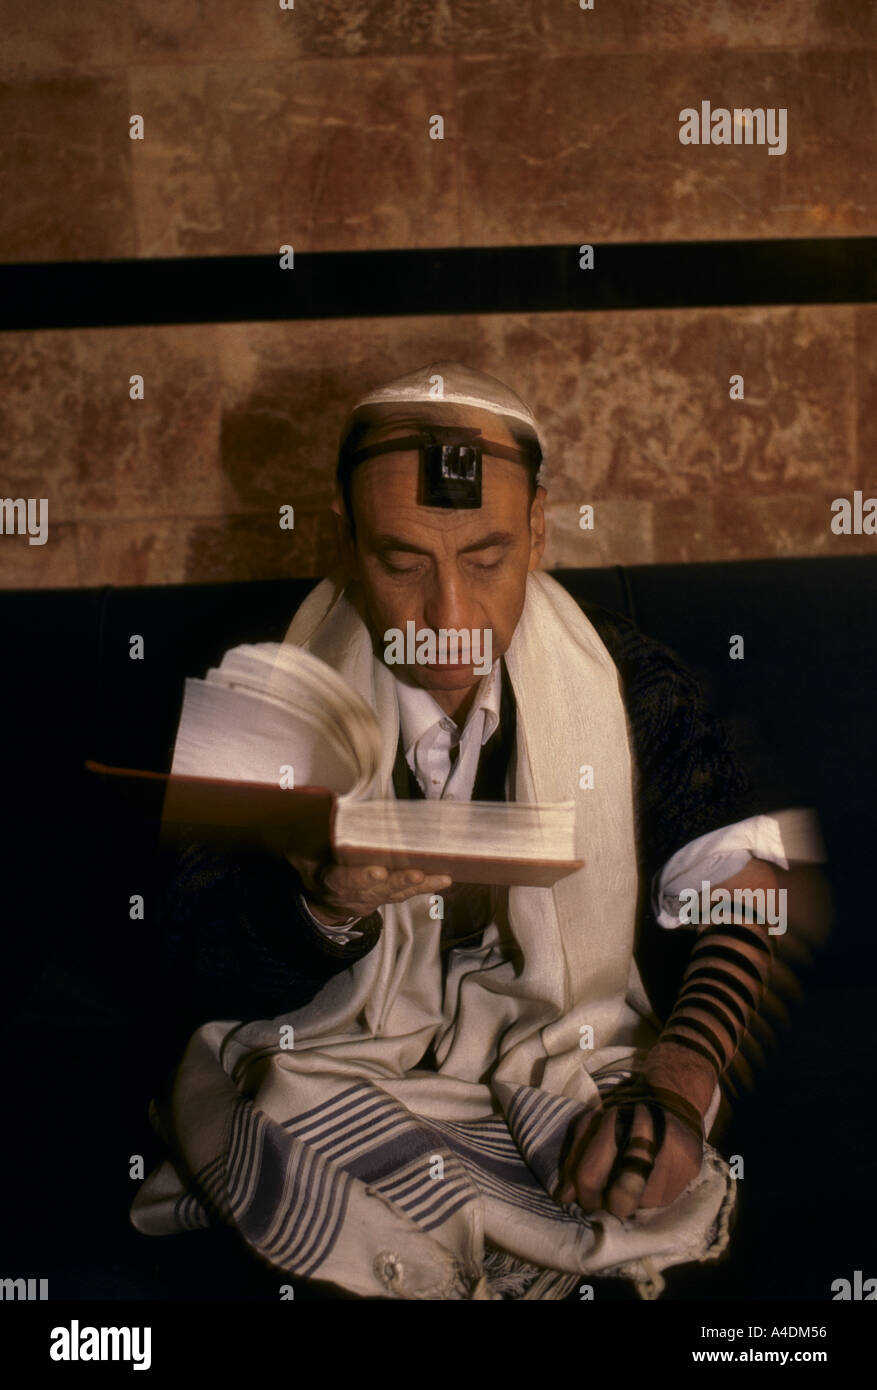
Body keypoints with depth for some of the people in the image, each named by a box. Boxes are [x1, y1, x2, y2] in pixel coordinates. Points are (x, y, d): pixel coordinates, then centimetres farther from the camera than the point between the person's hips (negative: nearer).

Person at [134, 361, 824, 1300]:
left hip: (567, 1059, 3)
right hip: (326, 1070, -2)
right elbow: (207, 981, -8)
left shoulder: (623, 677, -5)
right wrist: (327, 905, -31)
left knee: (663, 1191, -25)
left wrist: (676, 1085, -18)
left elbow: (744, 880, -3)